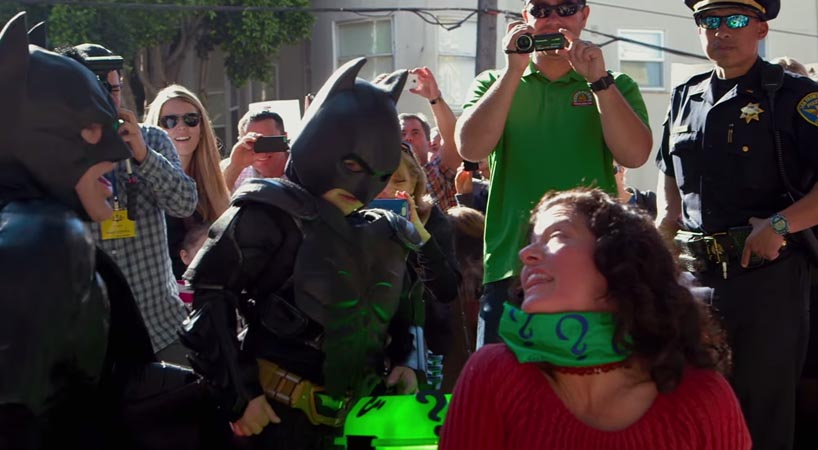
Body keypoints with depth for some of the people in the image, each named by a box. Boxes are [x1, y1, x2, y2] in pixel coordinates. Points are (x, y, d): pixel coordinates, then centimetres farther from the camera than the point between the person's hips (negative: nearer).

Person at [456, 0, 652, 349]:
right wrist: (514, 69, -9)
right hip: (510, 270, 0)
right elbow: (470, 148, -6)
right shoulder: (495, 84, 13)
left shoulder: (613, 88, 13)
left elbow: (634, 154, -5)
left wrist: (598, 79, -11)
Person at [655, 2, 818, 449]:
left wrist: (781, 224, -22)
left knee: (762, 413, 2)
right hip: (694, 274, 6)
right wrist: (663, 235, 14)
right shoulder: (685, 98, 13)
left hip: (767, 275, -5)